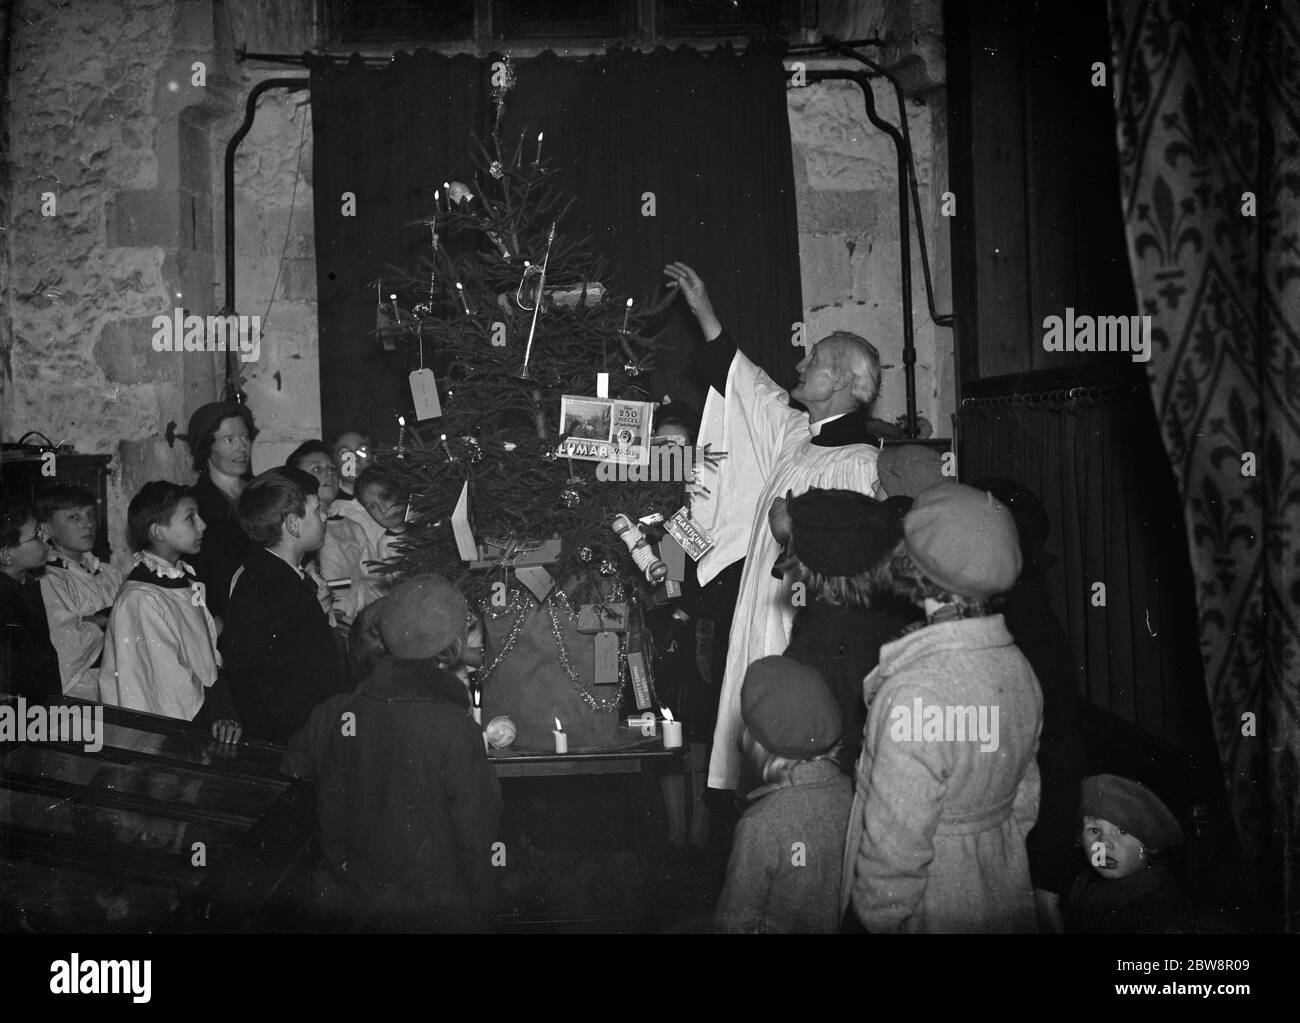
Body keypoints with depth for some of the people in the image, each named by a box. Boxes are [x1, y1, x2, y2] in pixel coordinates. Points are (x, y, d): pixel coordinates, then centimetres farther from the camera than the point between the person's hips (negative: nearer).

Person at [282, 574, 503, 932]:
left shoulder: (337, 712, -8)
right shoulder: (456, 731, -22)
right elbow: (475, 836, -17)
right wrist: (482, 916, -5)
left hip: (353, 902, 5)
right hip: (437, 913, -5)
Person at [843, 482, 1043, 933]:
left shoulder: (915, 692, -30)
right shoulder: (1018, 665, -5)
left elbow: (894, 844, -24)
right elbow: (1025, 797, 7)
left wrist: (875, 917, -10)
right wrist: (991, 860, 19)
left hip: (938, 912, -7)